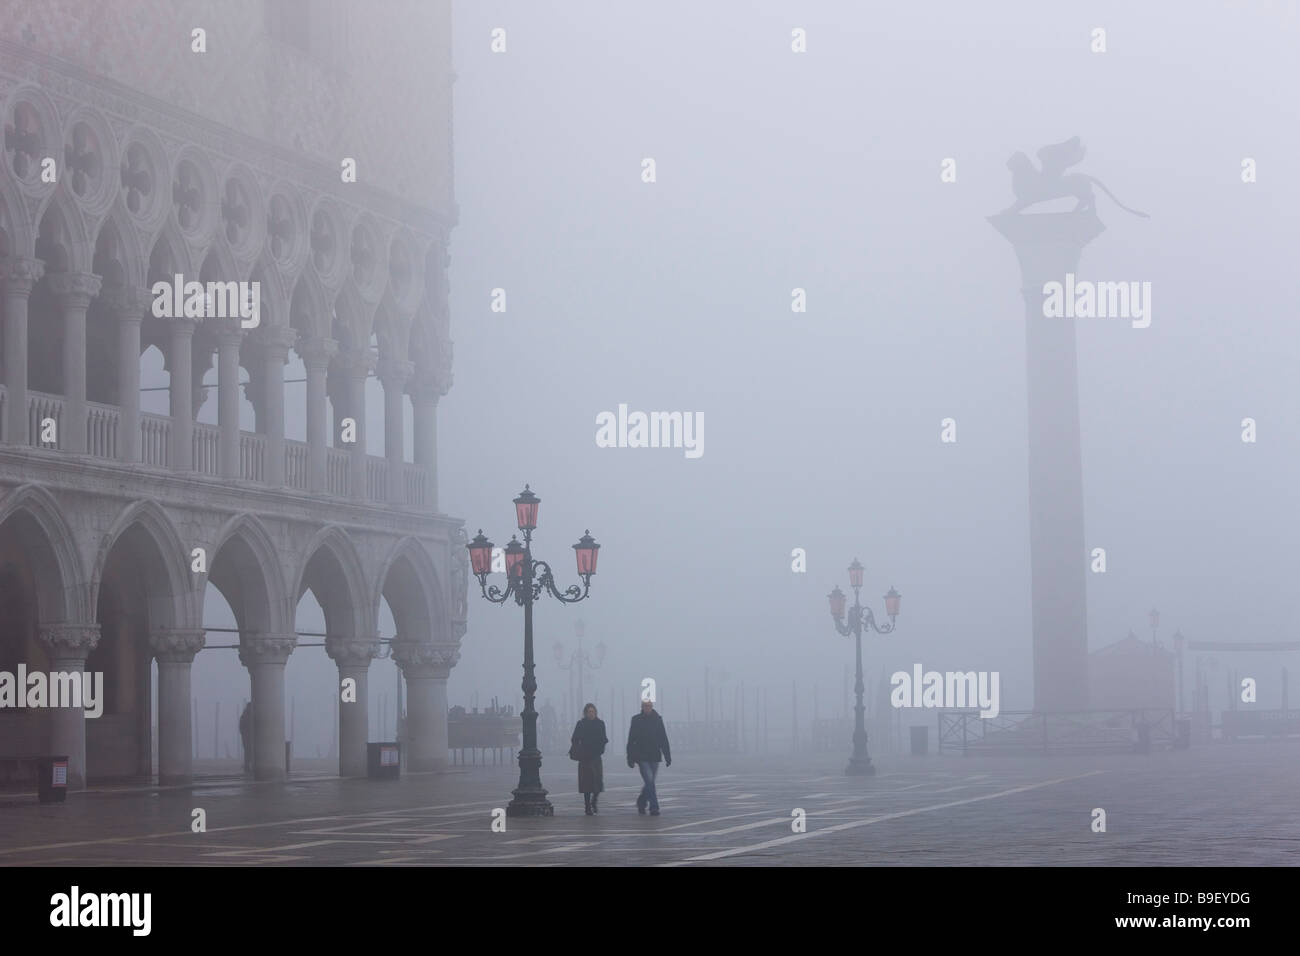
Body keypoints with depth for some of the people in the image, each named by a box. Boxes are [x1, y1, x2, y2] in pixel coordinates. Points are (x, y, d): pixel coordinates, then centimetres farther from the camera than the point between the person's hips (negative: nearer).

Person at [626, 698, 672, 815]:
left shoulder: (657, 719, 5)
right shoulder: (636, 720, -2)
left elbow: (663, 740, 8)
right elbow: (631, 740, 0)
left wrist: (668, 757, 4)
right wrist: (630, 758, -4)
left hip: (654, 757, 3)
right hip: (642, 757, -3)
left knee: (649, 783, 9)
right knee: (649, 781, -14)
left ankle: (641, 803, 32)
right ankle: (654, 808, -12)